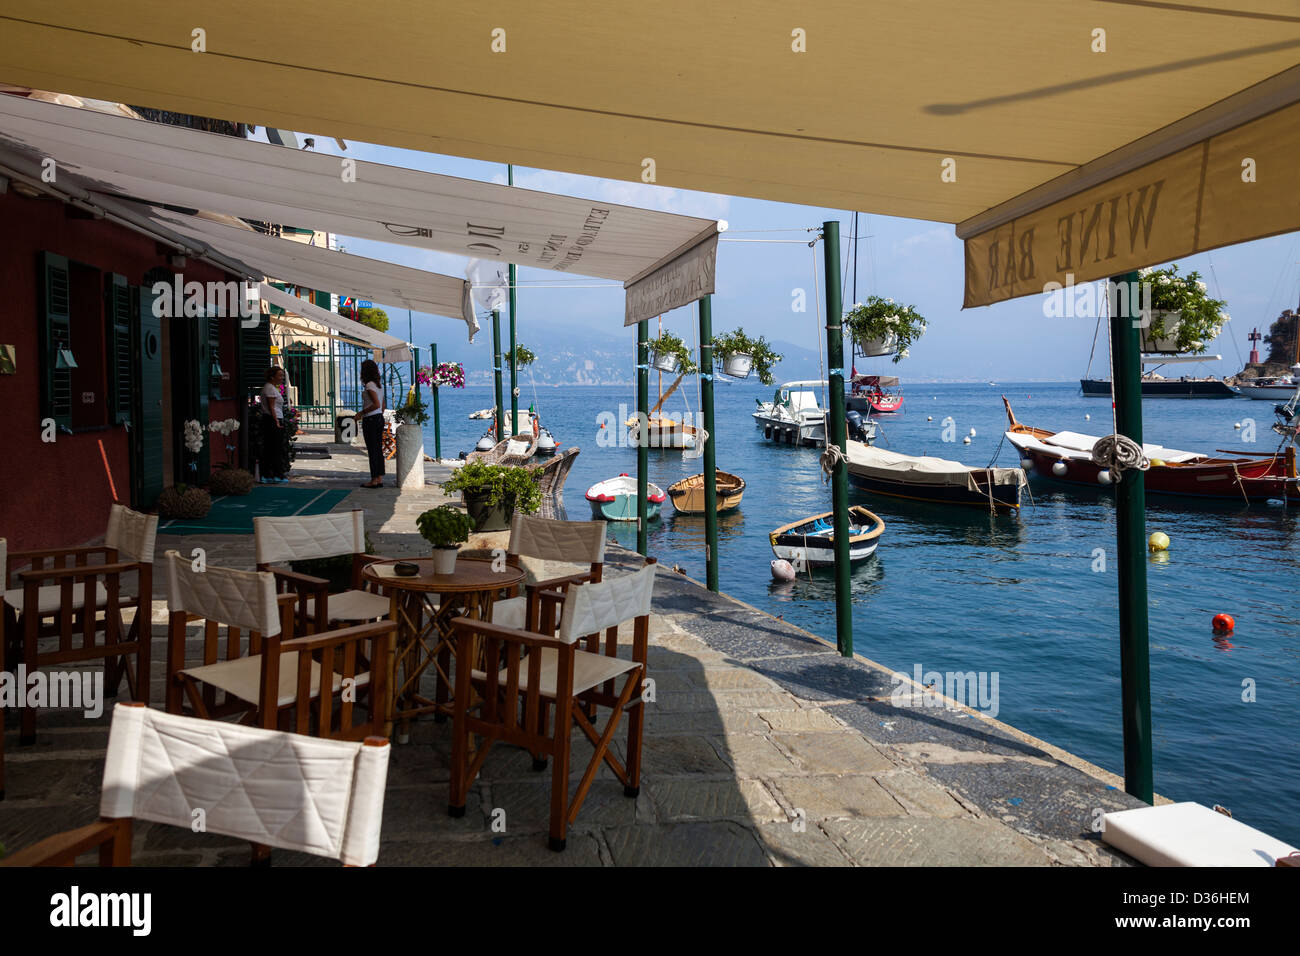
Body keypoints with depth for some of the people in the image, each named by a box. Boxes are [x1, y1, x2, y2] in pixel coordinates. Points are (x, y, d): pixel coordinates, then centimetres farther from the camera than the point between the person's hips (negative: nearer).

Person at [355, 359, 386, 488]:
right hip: (379, 418, 9)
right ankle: (380, 479, 13)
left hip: (370, 420, -9)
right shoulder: (379, 385, 11)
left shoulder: (370, 385, -15)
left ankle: (374, 480, 0)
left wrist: (362, 412, -14)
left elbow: (376, 405, -22)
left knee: (372, 451, -3)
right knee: (378, 449, 10)